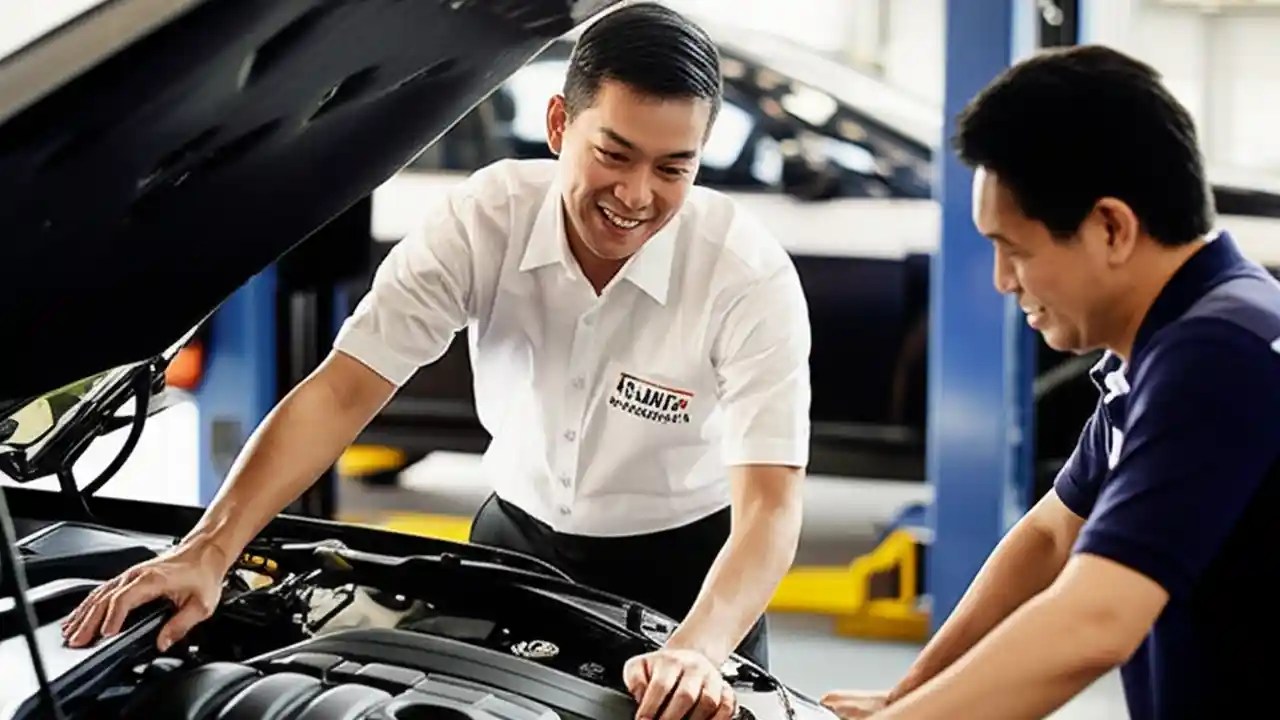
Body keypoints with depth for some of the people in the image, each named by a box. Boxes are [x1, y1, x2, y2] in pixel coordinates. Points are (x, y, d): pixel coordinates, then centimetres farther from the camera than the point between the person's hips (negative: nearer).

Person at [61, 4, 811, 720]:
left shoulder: (751, 276, -25)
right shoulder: (486, 216, -20)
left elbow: (770, 505, -31)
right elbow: (342, 392, -23)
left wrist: (697, 652, -51)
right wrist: (209, 550, -35)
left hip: (681, 566, -2)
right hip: (518, 534, 2)